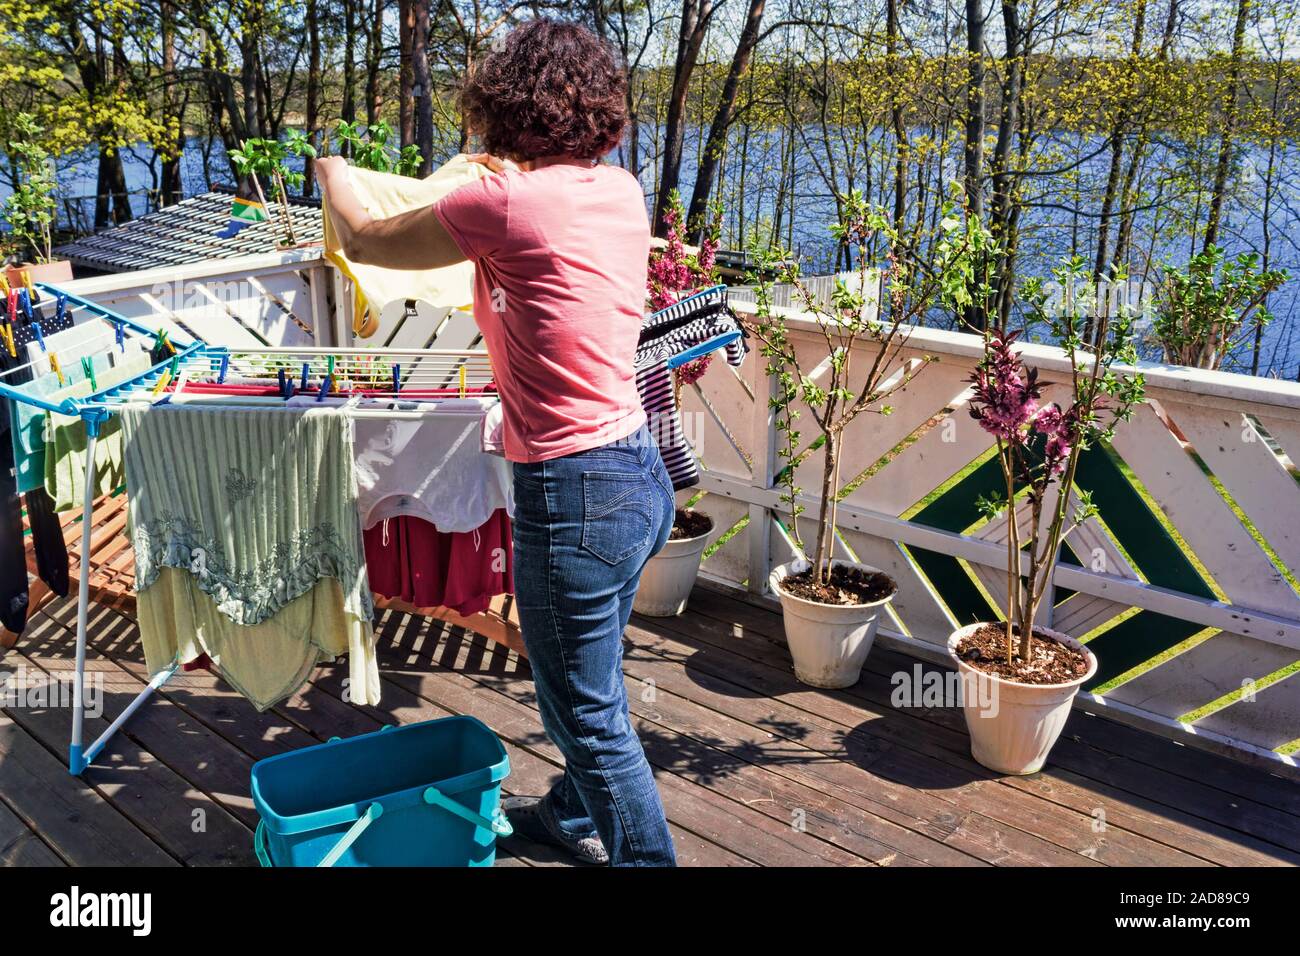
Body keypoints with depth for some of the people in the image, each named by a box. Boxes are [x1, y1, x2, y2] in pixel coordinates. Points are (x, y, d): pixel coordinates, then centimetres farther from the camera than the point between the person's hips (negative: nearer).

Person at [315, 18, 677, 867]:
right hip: (640, 470, 9)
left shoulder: (507, 203, -18)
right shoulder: (620, 190, 3)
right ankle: (580, 815, 51)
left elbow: (364, 239, -2)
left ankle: (643, 853, 28)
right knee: (583, 683, 29)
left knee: (589, 710, 10)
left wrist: (334, 176, 19)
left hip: (577, 493, -9)